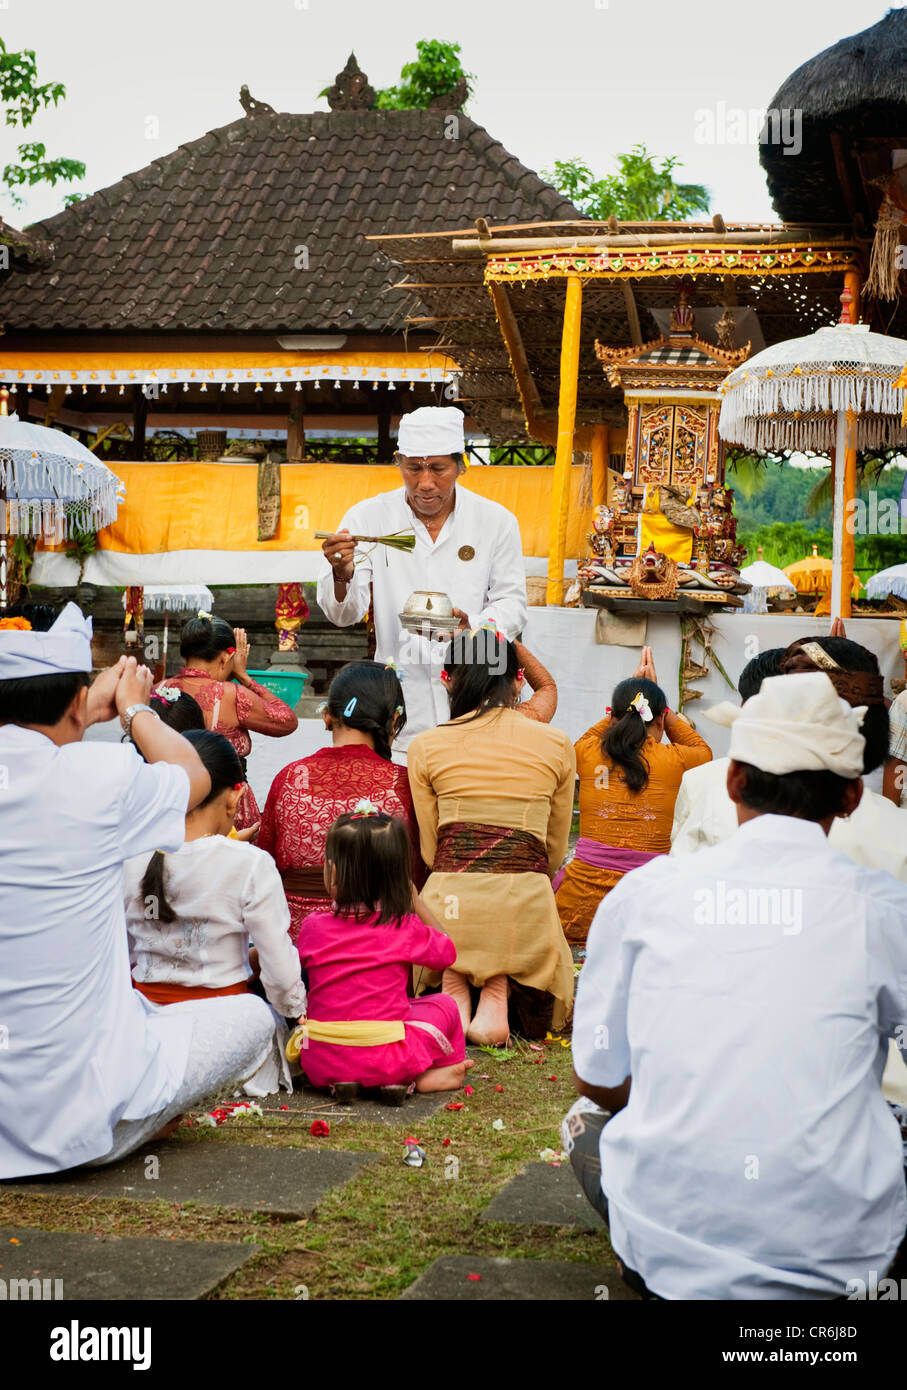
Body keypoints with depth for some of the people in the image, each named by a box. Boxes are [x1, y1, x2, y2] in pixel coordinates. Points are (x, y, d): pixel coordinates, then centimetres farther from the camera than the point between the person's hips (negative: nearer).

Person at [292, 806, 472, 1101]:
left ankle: (341, 1079, 11)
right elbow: (446, 953, 12)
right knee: (443, 1005, 19)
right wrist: (415, 900, 15)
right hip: (386, 1061, -1)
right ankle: (426, 1076, 5)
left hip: (321, 1062, 1)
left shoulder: (313, 926, -4)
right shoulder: (404, 928, -7)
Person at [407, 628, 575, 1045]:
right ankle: (497, 995, -5)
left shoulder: (425, 746, 9)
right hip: (526, 905, 0)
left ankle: (454, 989, 2)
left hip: (449, 901, 0)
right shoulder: (556, 745, 11)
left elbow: (429, 849, 13)